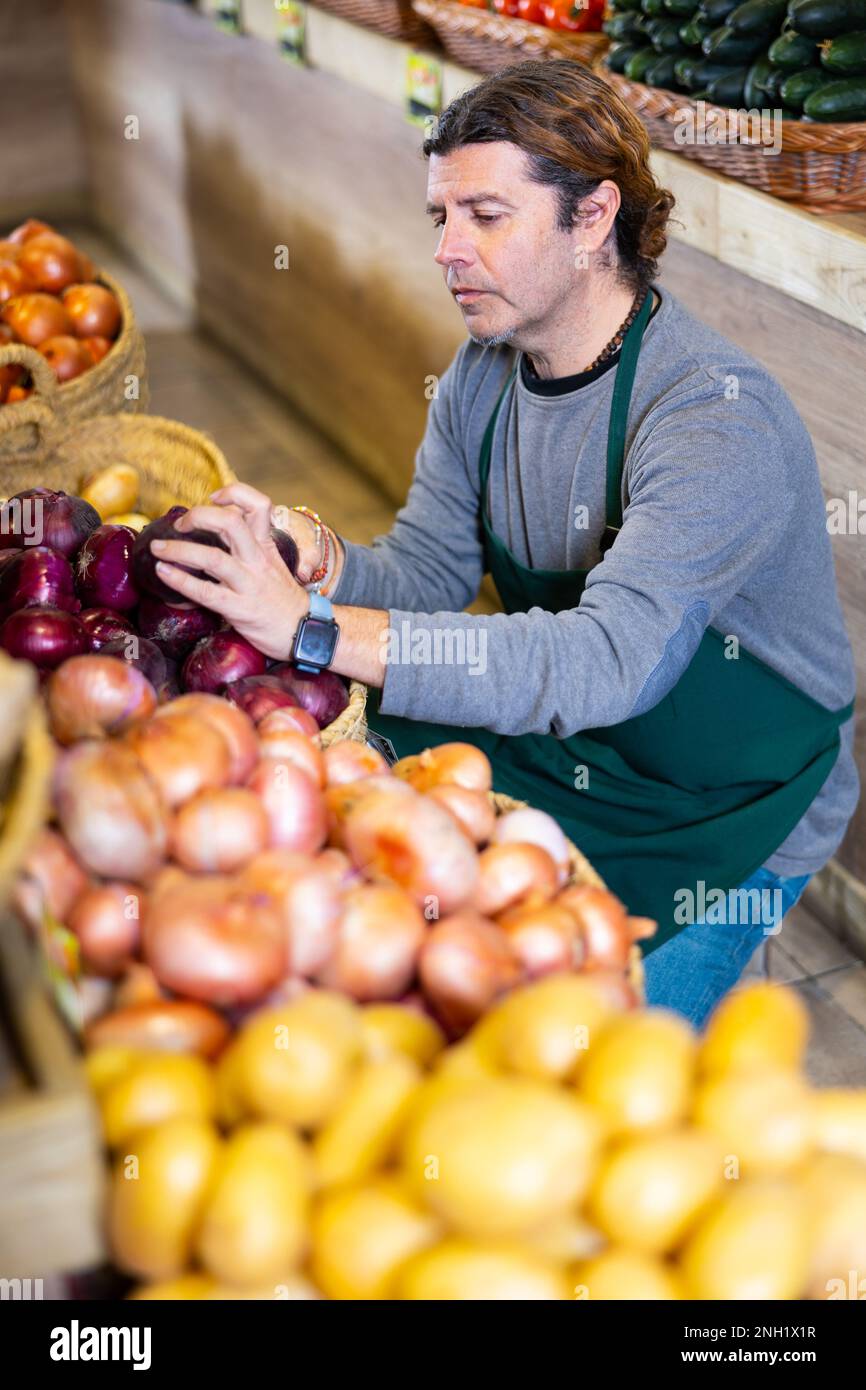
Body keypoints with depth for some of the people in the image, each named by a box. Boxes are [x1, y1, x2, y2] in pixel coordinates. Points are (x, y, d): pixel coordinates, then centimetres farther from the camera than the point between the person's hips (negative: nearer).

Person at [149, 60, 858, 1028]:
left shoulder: (717, 415, -30)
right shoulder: (484, 374, -3)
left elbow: (607, 660, -41)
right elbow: (430, 570, -1)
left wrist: (315, 628, -47)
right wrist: (320, 558, -26)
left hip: (733, 816, -6)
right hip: (568, 751, 7)